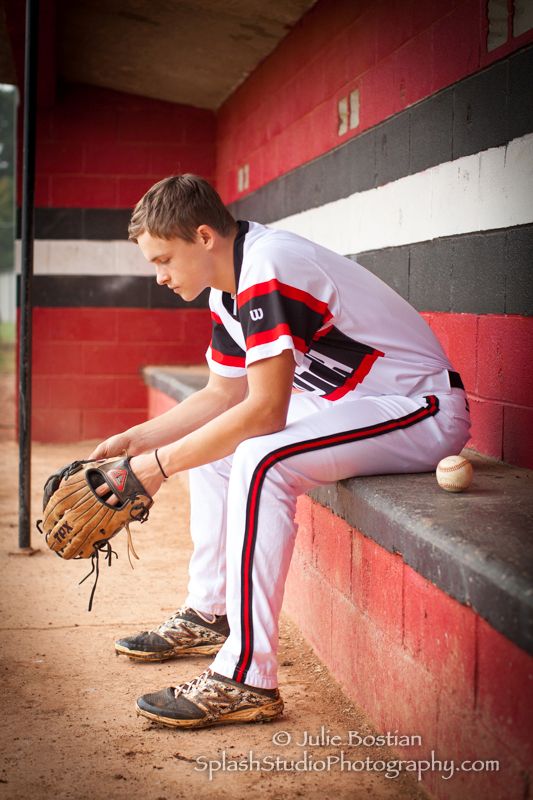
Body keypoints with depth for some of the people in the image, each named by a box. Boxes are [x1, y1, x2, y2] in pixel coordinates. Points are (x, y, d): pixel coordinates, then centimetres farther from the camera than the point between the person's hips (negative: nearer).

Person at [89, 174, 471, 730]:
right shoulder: (229, 287, 7)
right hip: (348, 404, 11)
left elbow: (264, 412, -28)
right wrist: (137, 439, 8)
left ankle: (247, 678, -26)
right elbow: (221, 396, 17)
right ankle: (208, 615, 24)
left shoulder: (268, 271, -24)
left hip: (424, 410, -11)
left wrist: (161, 464, -20)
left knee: (260, 459, -31)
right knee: (212, 441, 16)